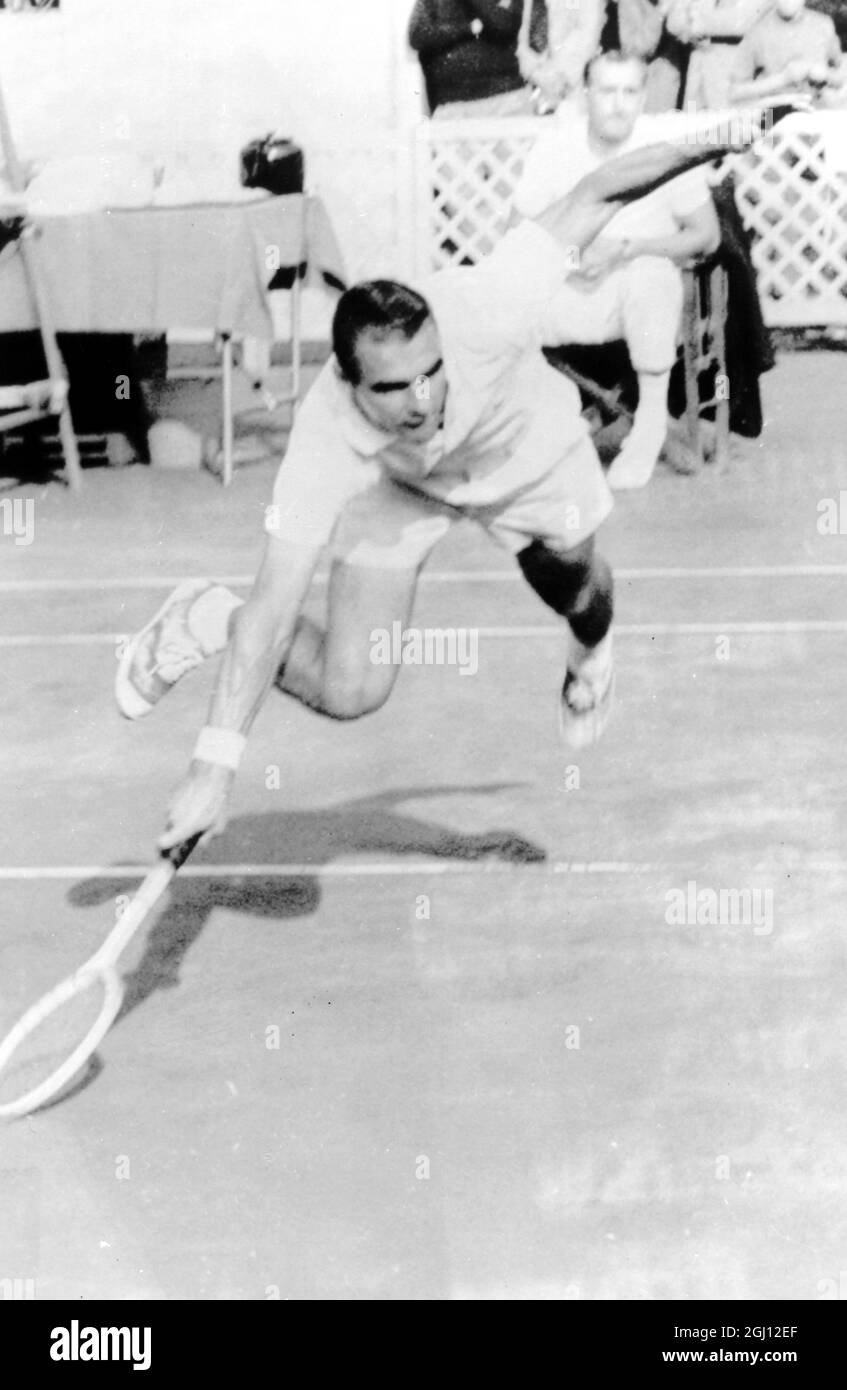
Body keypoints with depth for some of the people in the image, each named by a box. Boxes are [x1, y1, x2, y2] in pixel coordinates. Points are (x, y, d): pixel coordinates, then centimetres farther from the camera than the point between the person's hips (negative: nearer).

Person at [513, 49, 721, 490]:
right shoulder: (555, 144, -3)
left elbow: (706, 235, -6)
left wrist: (626, 249, -18)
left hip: (642, 287, -2)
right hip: (567, 290, 2)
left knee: (650, 272, -37)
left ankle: (651, 420, -20)